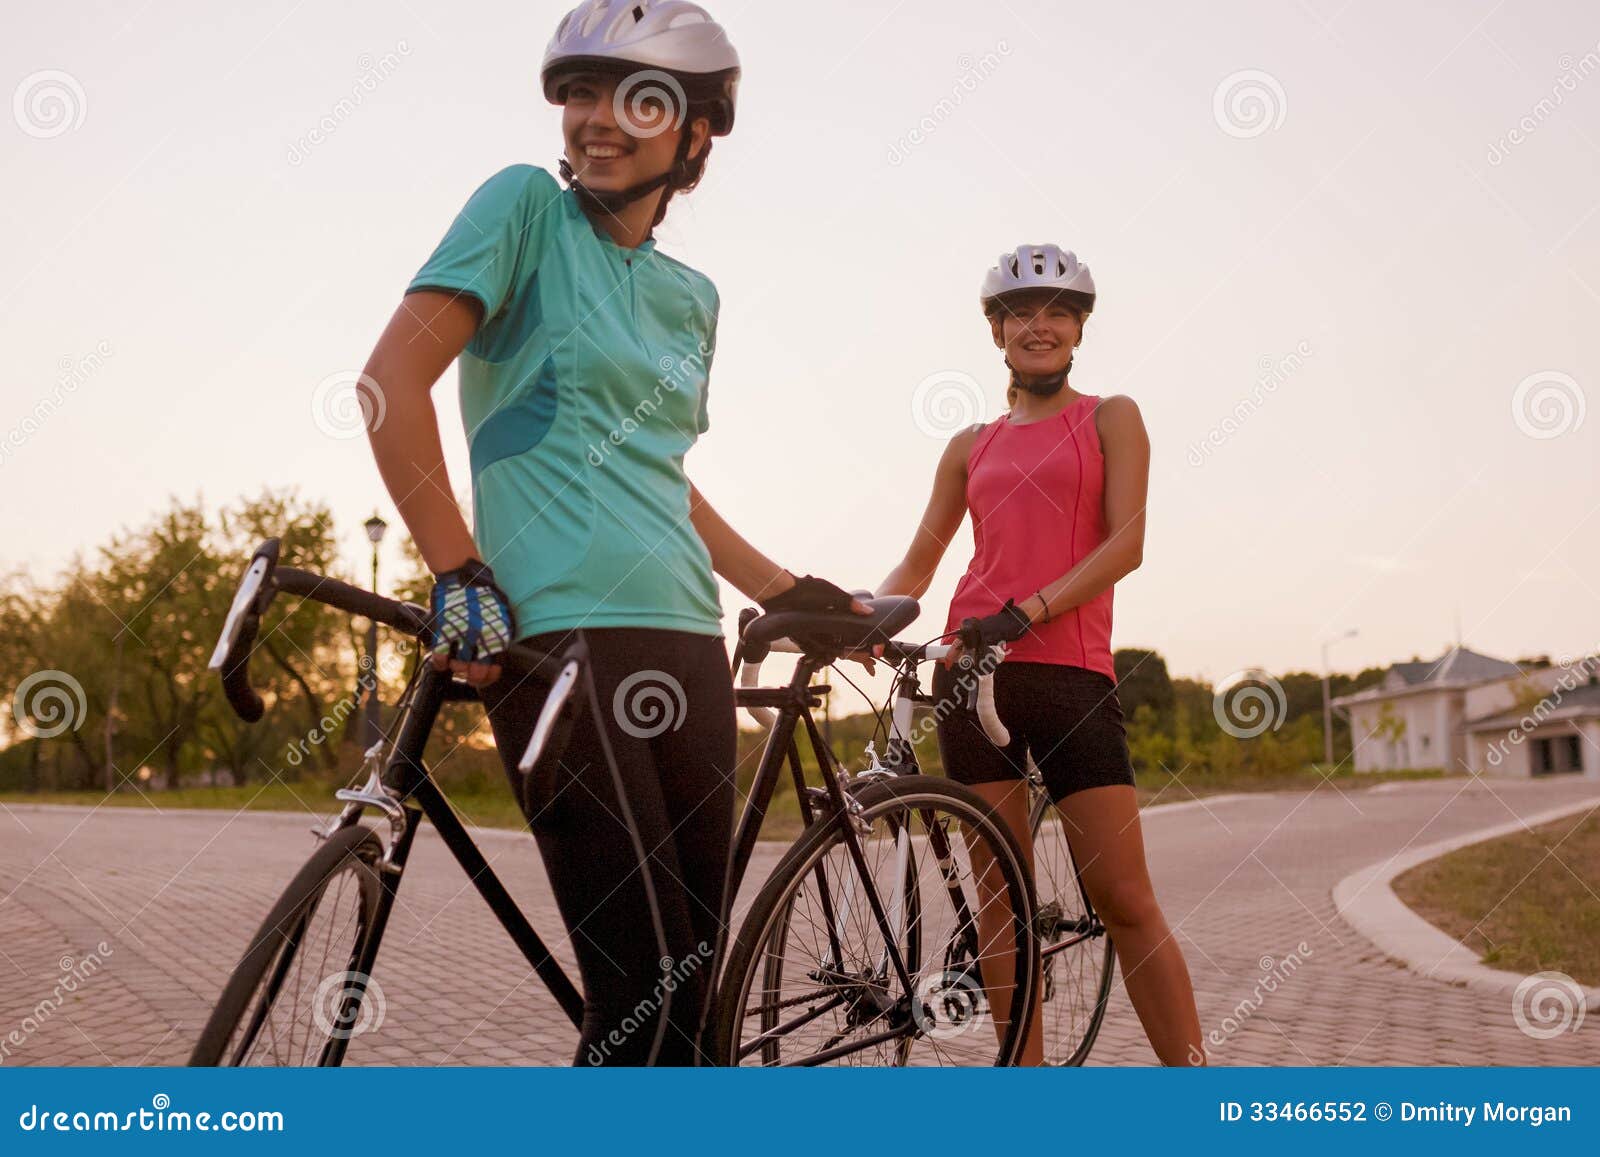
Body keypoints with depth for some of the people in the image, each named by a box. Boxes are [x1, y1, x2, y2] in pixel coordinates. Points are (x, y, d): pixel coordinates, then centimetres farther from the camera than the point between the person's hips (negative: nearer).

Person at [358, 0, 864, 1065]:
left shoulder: (691, 297, 17)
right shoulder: (528, 205, 1)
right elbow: (395, 377, -8)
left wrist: (792, 595, 22)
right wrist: (460, 573, -16)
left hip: (686, 639, 6)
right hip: (557, 630, -6)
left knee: (692, 977, 7)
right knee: (646, 980, -12)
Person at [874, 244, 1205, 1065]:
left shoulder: (1110, 419, 10)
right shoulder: (972, 447, 18)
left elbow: (1126, 543, -3)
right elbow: (919, 561, 14)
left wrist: (1028, 612, -17)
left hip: (1071, 671, -3)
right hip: (974, 668, 3)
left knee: (1123, 899, -7)